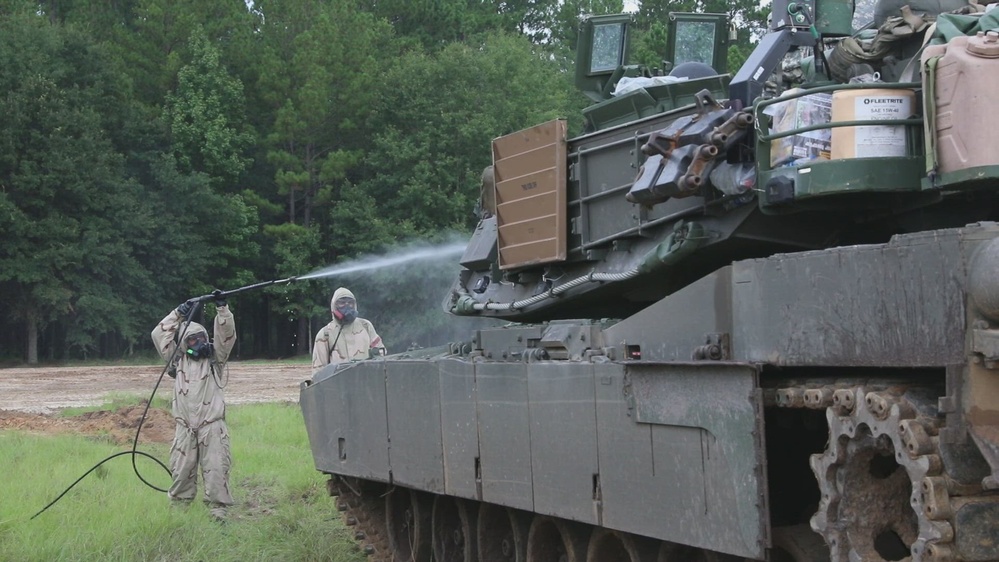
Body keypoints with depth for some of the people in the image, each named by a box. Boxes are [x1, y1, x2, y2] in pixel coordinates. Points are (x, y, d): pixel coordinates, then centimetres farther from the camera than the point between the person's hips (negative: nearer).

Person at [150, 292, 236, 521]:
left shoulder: (215, 358, 11)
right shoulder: (179, 360, 15)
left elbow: (226, 335, -2)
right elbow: (159, 335, 9)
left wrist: (222, 309, -13)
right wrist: (178, 314, 2)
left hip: (212, 426, -2)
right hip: (185, 427, 2)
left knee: (216, 468, -8)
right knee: (181, 470, 3)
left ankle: (218, 509, -6)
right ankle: (178, 507, 14)